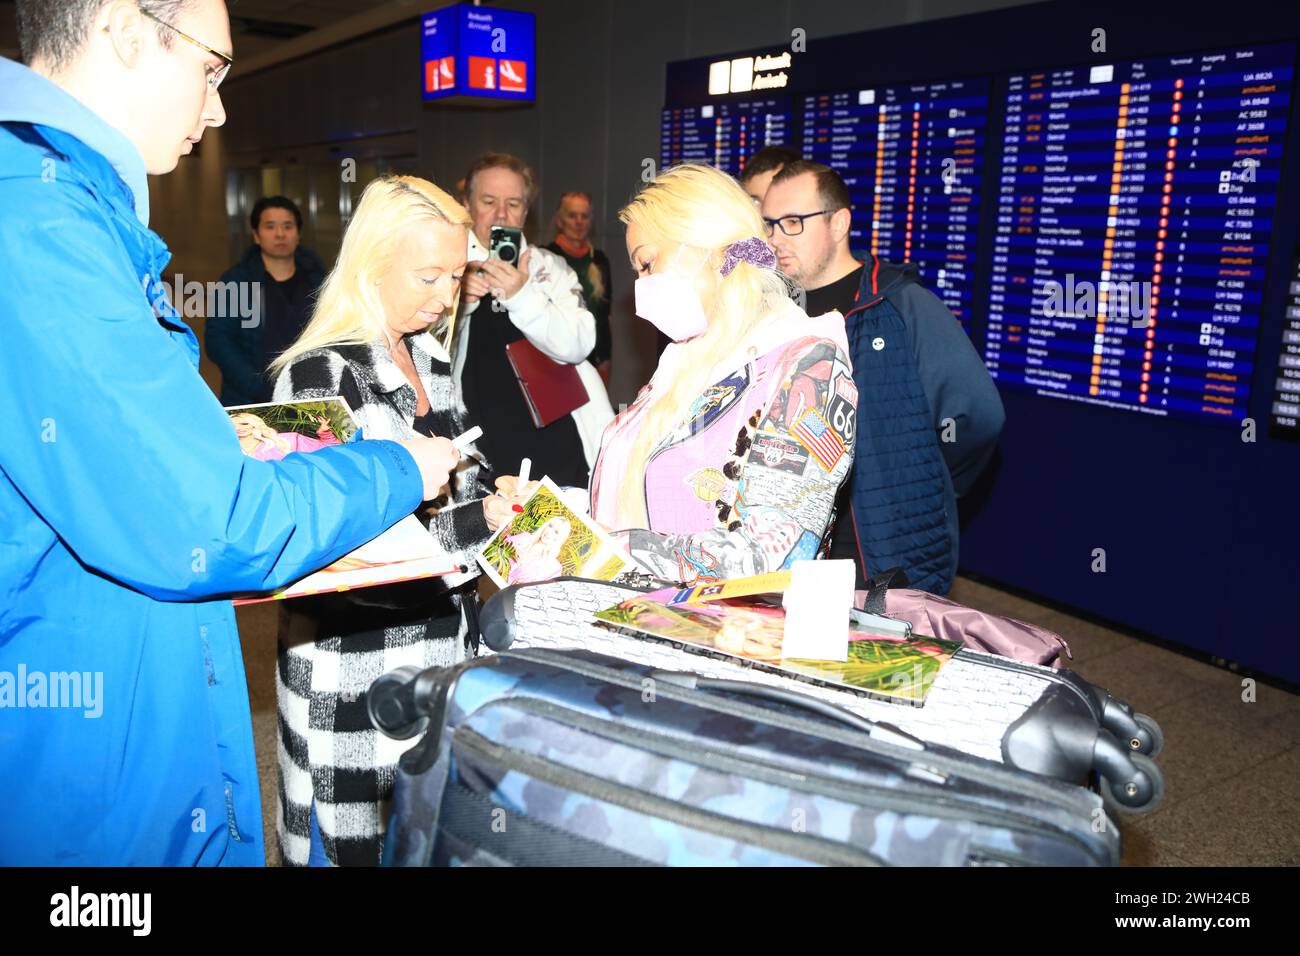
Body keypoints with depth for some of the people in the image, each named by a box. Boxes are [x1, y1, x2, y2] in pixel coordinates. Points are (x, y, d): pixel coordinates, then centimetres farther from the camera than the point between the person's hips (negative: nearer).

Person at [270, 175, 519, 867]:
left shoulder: (432, 360, 8)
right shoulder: (320, 376, -15)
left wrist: (499, 514, -2)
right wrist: (476, 525, -21)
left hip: (441, 641, 7)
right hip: (352, 665, -6)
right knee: (353, 842, 9)